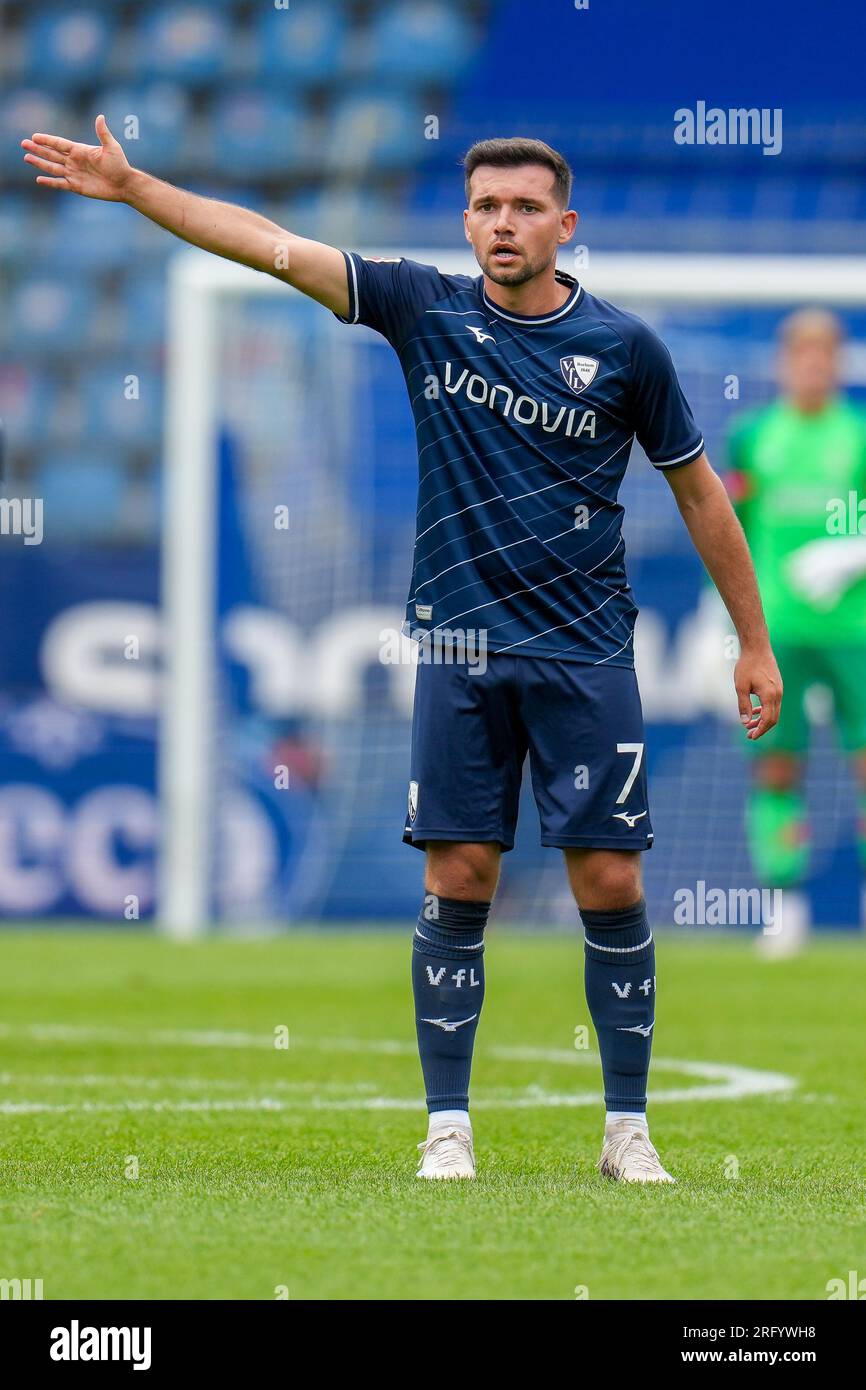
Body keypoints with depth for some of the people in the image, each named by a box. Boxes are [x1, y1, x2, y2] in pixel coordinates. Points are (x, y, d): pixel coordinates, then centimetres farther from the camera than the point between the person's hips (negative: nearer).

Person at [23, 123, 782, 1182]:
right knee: (458, 878, -2)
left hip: (585, 654, -1)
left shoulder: (623, 347, 0)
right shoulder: (426, 311, 2)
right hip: (459, 646, 1)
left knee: (609, 883, -3)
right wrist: (129, 185, -8)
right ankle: (447, 1127, 5)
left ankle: (627, 1129, 7)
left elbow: (699, 491, 9)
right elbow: (270, 244, -1)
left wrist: (755, 644, 9)